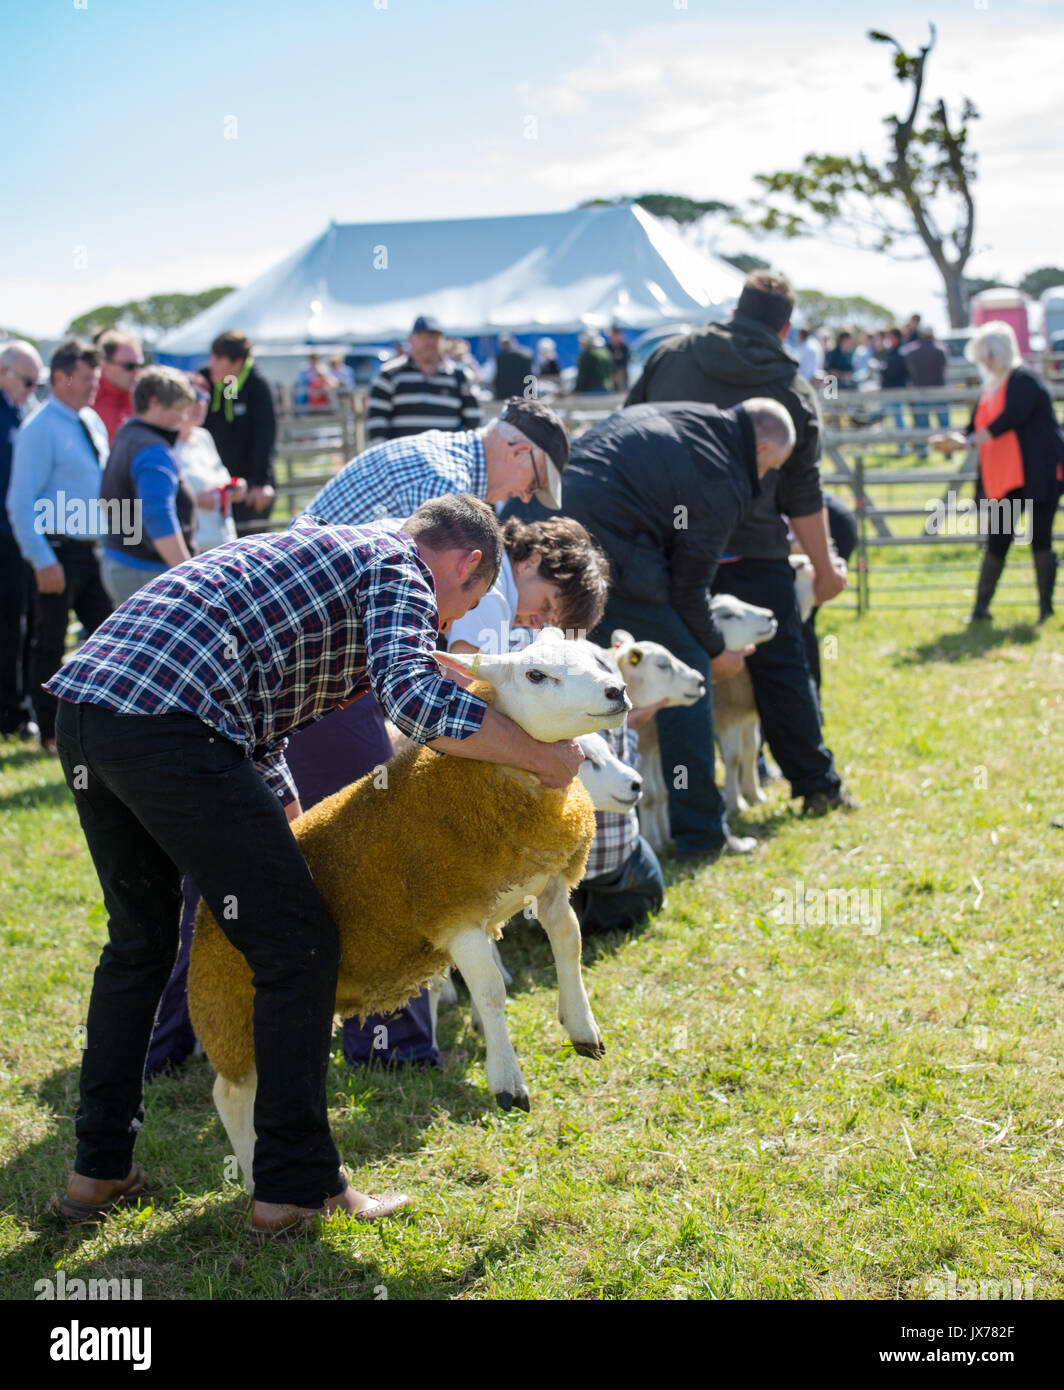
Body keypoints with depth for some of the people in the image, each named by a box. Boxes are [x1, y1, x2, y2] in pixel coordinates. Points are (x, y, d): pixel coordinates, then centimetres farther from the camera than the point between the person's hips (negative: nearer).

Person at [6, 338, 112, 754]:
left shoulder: (92, 423, 9)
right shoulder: (39, 430, -14)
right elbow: (21, 503, -17)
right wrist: (43, 562, -20)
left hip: (92, 549, 7)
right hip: (58, 552, -7)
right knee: (50, 646, 4)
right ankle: (51, 733, 15)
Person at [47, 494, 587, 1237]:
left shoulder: (320, 549, 32)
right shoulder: (397, 568, 5)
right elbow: (413, 692, -16)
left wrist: (292, 833, 36)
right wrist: (545, 758, -6)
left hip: (84, 706, 10)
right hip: (168, 724, -10)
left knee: (139, 940, 25)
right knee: (296, 946, 2)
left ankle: (101, 1169, 31)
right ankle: (295, 1187, 7)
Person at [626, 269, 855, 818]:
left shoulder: (669, 355, 7)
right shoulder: (794, 392, 1)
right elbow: (803, 498, 3)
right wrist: (825, 569, 13)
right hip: (751, 552, -2)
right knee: (781, 669, 8)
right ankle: (817, 786, 15)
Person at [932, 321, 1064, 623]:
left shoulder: (1024, 379, -9)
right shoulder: (991, 387, 15)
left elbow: (1010, 419, -21)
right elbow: (978, 429, 15)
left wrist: (968, 441, -22)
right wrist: (954, 441, -6)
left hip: (1038, 471, -8)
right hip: (1006, 477, 8)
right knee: (997, 540, 6)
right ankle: (981, 607, 9)